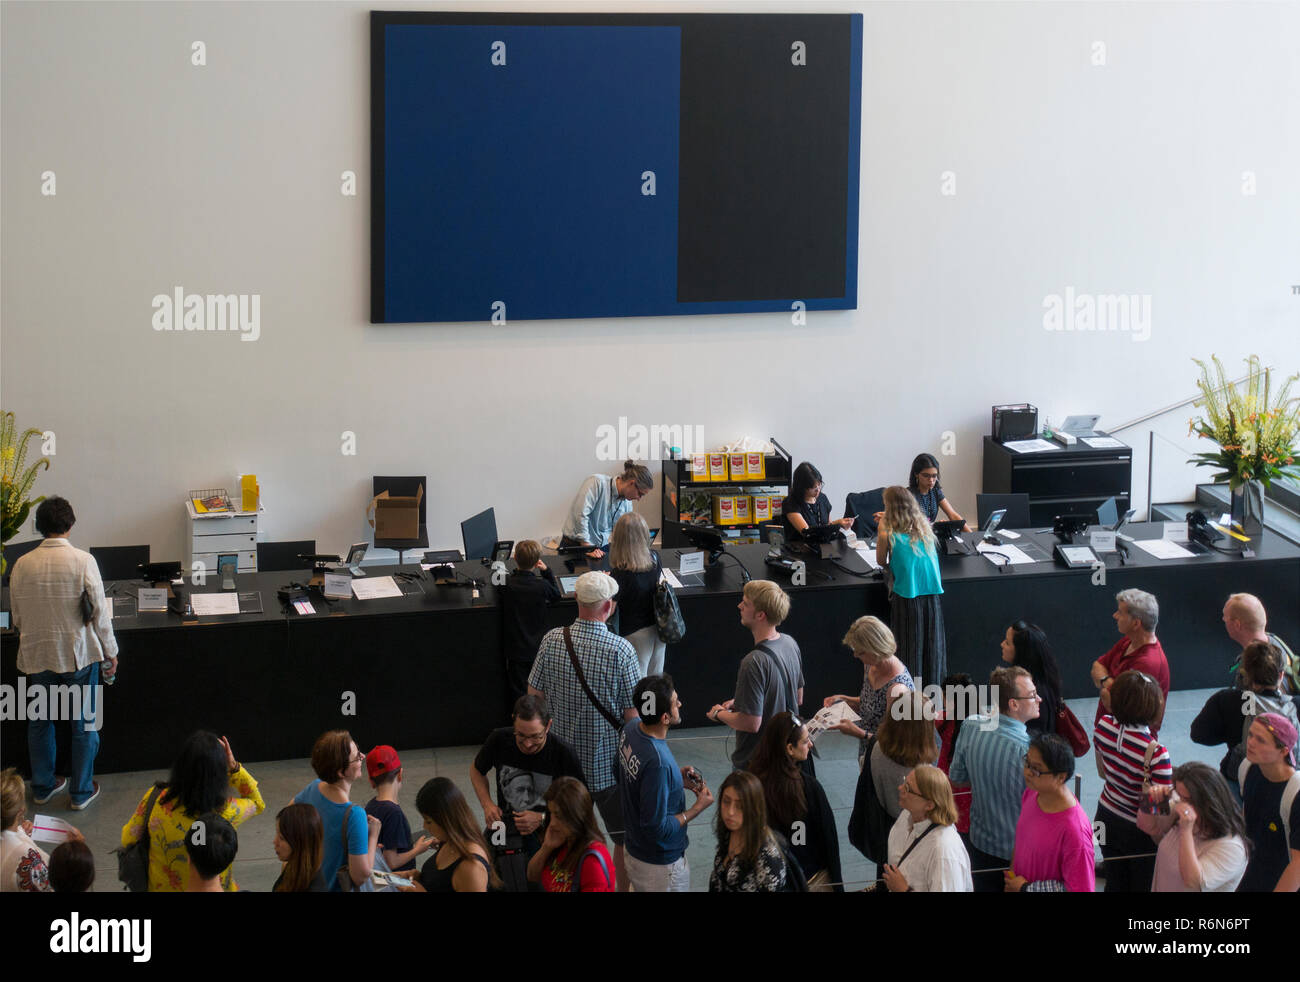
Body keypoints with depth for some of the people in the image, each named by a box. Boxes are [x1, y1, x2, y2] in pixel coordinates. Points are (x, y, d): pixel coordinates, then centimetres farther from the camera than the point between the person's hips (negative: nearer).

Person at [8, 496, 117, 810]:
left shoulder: (22, 565, -5)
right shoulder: (83, 561, -14)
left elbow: (17, 617, 4)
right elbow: (100, 611, -11)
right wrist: (110, 652, 0)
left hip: (36, 655, 3)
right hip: (78, 654, -3)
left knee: (39, 723, 19)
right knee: (84, 724, 12)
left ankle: (42, 787, 31)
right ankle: (81, 792, 19)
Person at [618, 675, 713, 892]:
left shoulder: (630, 730, -8)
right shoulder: (658, 763, -35)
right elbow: (657, 829, -27)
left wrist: (677, 778, 3)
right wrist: (698, 807, -16)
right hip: (661, 865, -8)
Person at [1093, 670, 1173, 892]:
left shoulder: (1103, 726, -15)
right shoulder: (1156, 753, -34)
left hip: (1107, 818, 5)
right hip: (1139, 832, -5)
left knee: (1115, 884, 25)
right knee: (1142, 886, 17)